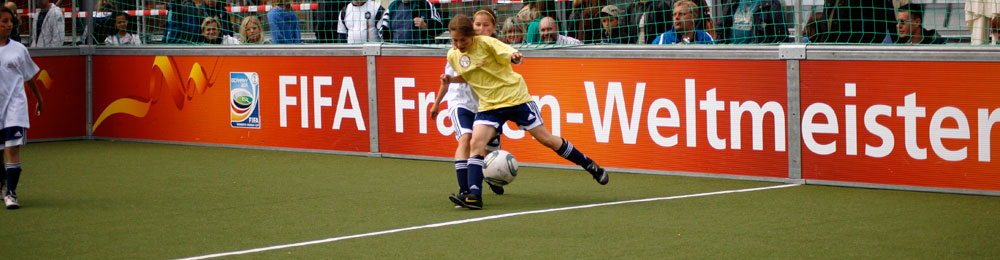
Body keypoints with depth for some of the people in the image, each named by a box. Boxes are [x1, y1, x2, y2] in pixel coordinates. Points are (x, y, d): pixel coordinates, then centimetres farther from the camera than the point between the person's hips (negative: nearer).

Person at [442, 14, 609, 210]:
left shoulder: (485, 43, -14)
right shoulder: (453, 56, 2)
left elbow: (510, 54, -14)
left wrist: (515, 57, -38)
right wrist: (450, 80, -1)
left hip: (515, 98, -4)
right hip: (489, 106, 4)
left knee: (546, 139, 1)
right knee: (476, 143, -18)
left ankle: (591, 166, 18)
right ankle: (474, 196, -20)